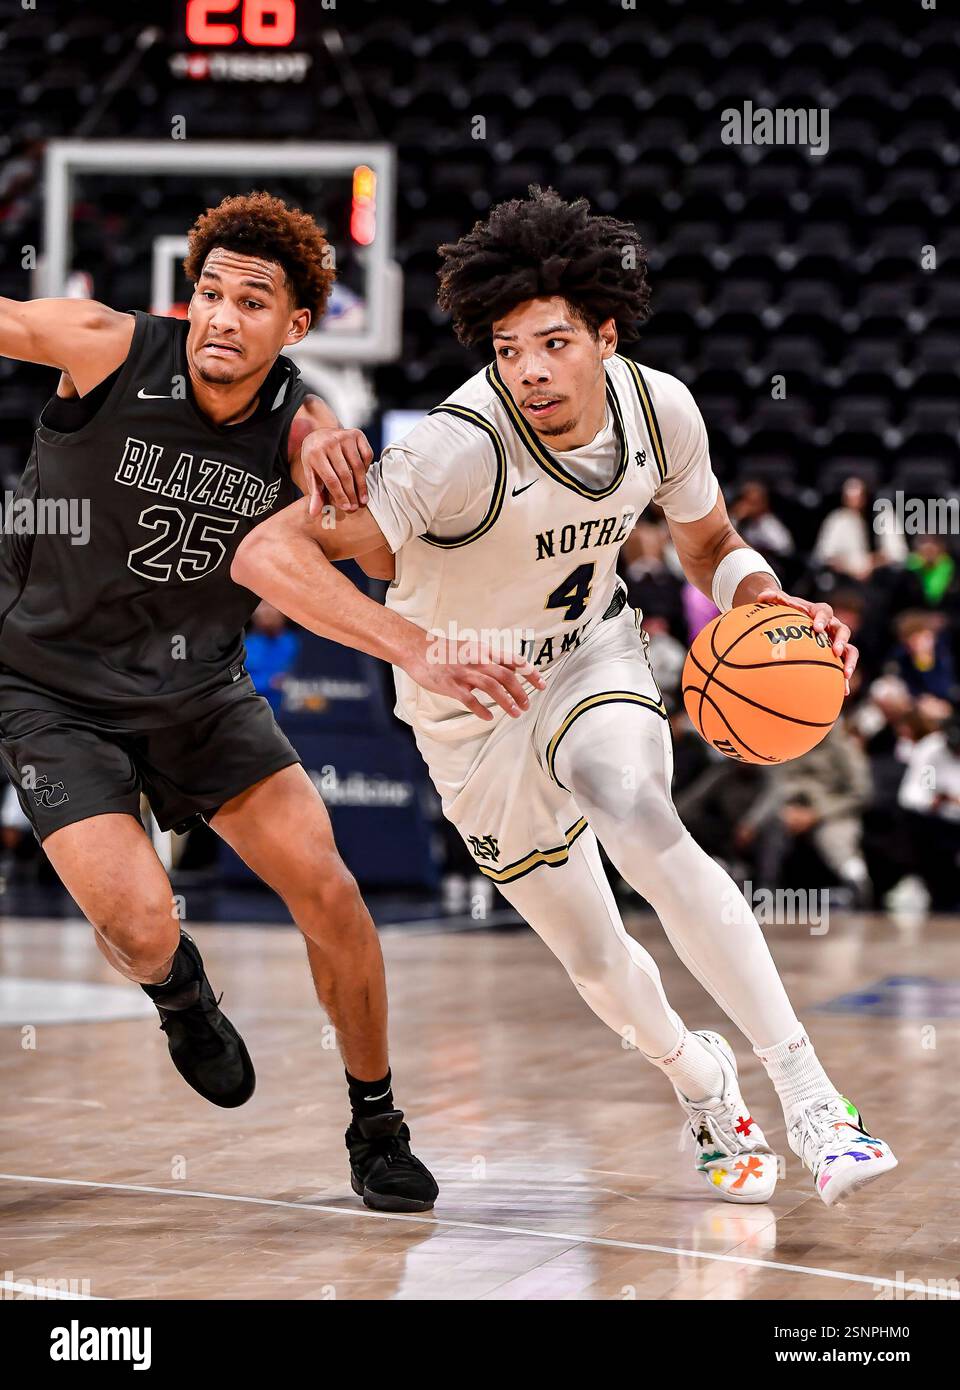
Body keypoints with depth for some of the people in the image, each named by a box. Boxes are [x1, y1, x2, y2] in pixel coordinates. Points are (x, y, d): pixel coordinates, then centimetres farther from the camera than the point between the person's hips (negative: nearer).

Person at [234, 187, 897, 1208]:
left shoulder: (658, 407, -17)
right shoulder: (464, 449, -34)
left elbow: (710, 547, 3)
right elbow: (268, 555, -40)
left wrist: (778, 608, -19)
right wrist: (419, 646, -52)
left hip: (592, 656, 2)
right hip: (476, 712, -2)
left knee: (642, 826, -30)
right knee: (595, 959, 7)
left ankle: (806, 1088, -26)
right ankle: (699, 1081, 41)